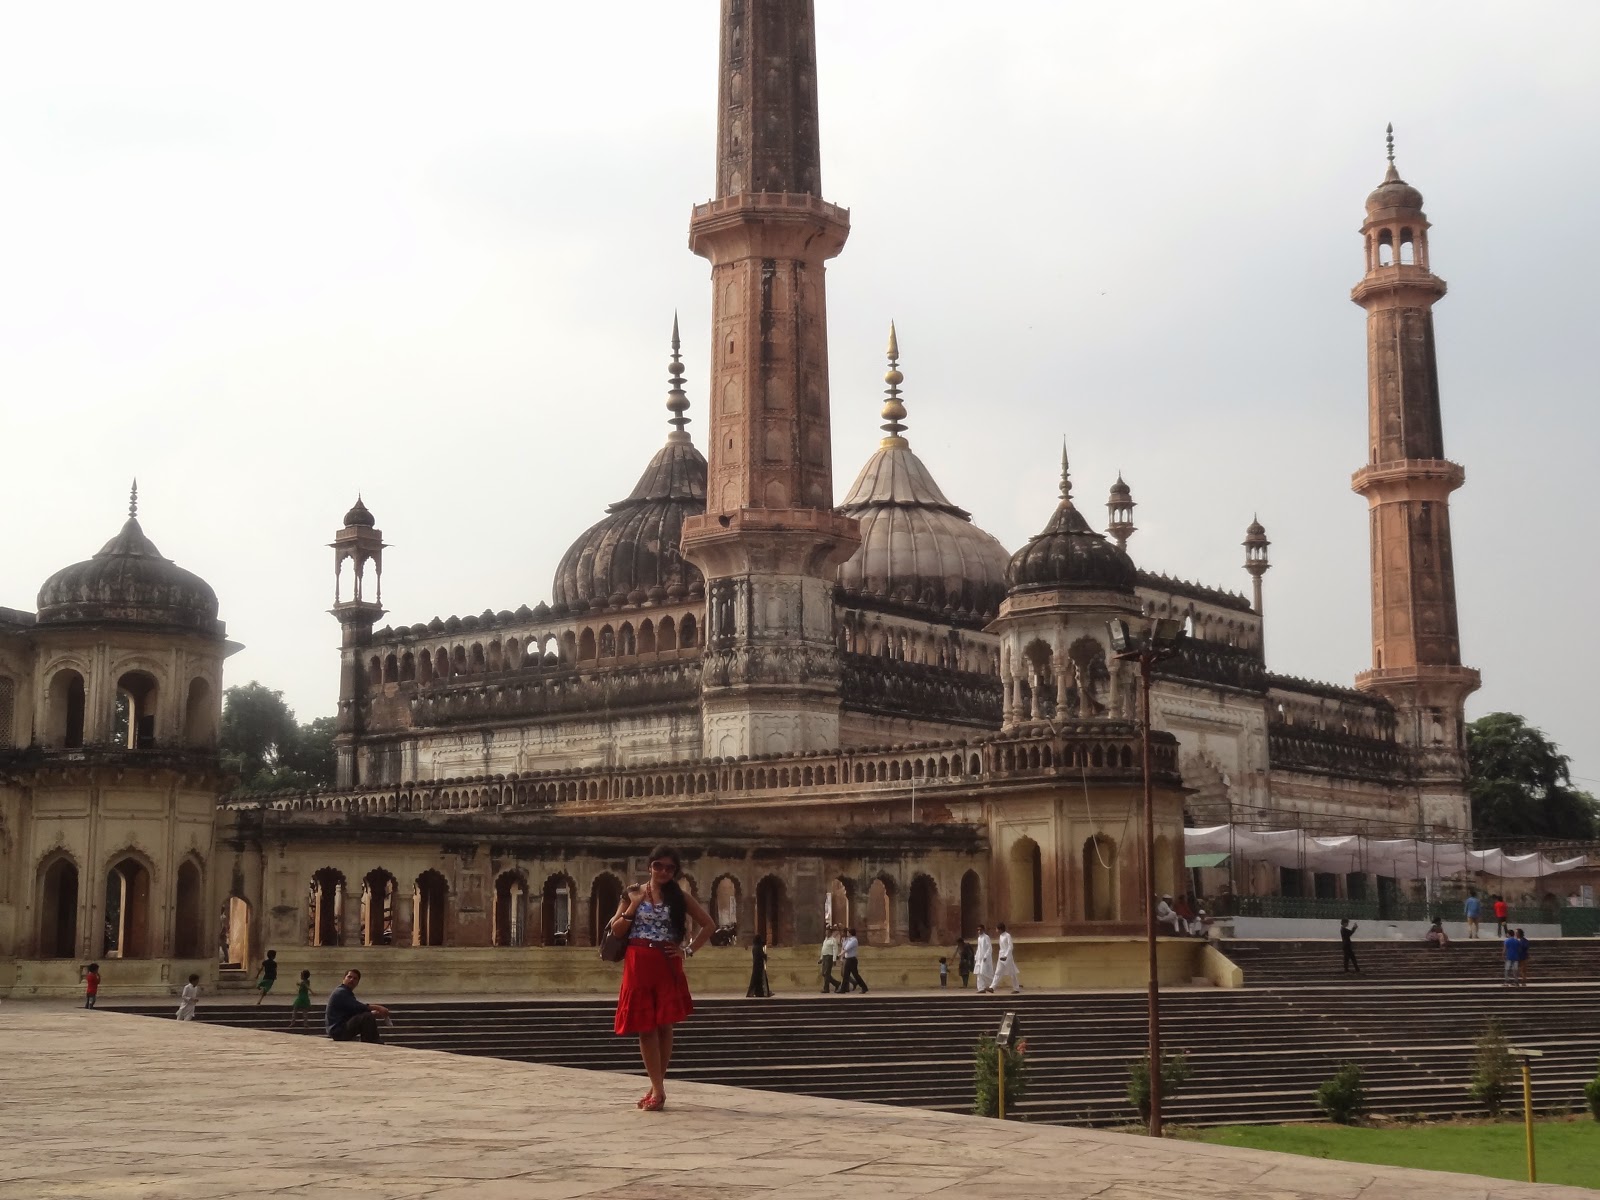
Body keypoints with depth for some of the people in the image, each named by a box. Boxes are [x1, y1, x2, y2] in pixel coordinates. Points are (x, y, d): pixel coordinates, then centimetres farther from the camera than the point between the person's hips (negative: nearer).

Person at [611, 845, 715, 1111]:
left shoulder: (680, 897, 5)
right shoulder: (635, 894, 6)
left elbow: (708, 924, 8)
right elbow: (616, 931, 4)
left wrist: (689, 950, 0)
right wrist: (633, 907, -9)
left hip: (667, 965, 0)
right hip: (639, 965, 0)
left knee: (664, 1024, 1)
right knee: (645, 1026, -2)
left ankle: (658, 1088, 9)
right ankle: (657, 1089, 1)